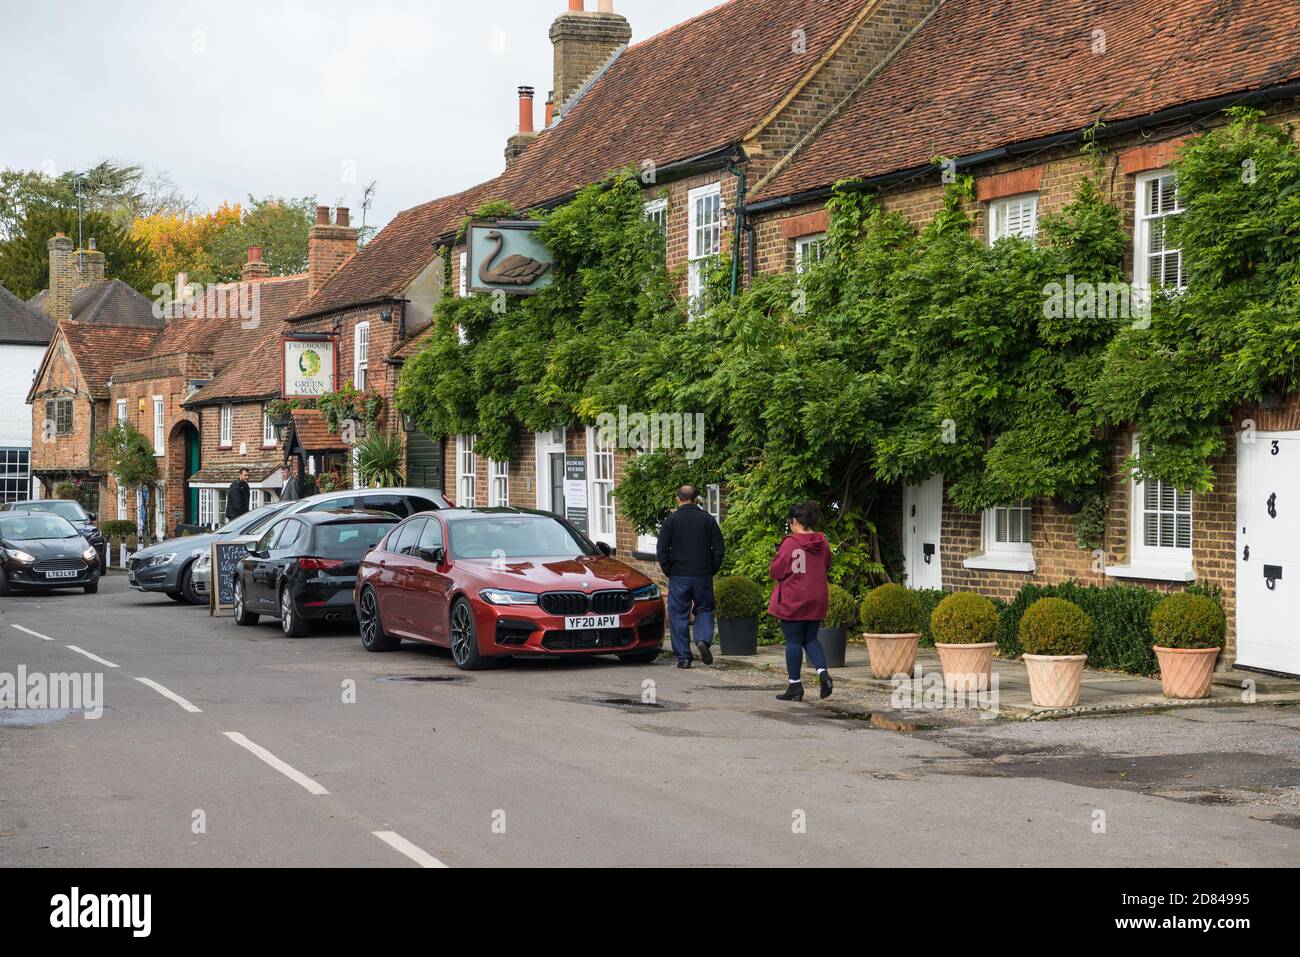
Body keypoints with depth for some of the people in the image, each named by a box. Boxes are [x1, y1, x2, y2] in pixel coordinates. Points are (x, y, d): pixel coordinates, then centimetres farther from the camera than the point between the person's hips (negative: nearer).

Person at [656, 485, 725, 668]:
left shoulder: (671, 520, -2)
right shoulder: (708, 519, 2)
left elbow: (662, 550, -4)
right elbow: (719, 548, 2)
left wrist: (668, 571, 6)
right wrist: (712, 570, 11)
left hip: (679, 577, -1)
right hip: (703, 575, 1)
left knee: (679, 615, 4)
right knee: (704, 609, 15)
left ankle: (683, 657, 3)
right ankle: (703, 639, -11)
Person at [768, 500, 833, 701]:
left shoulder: (790, 543, -14)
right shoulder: (823, 543, 4)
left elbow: (775, 572, -10)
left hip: (792, 601, -5)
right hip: (816, 601, 5)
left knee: (793, 641, 3)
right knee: (811, 639, 16)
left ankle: (795, 685, 6)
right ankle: (823, 672, -6)